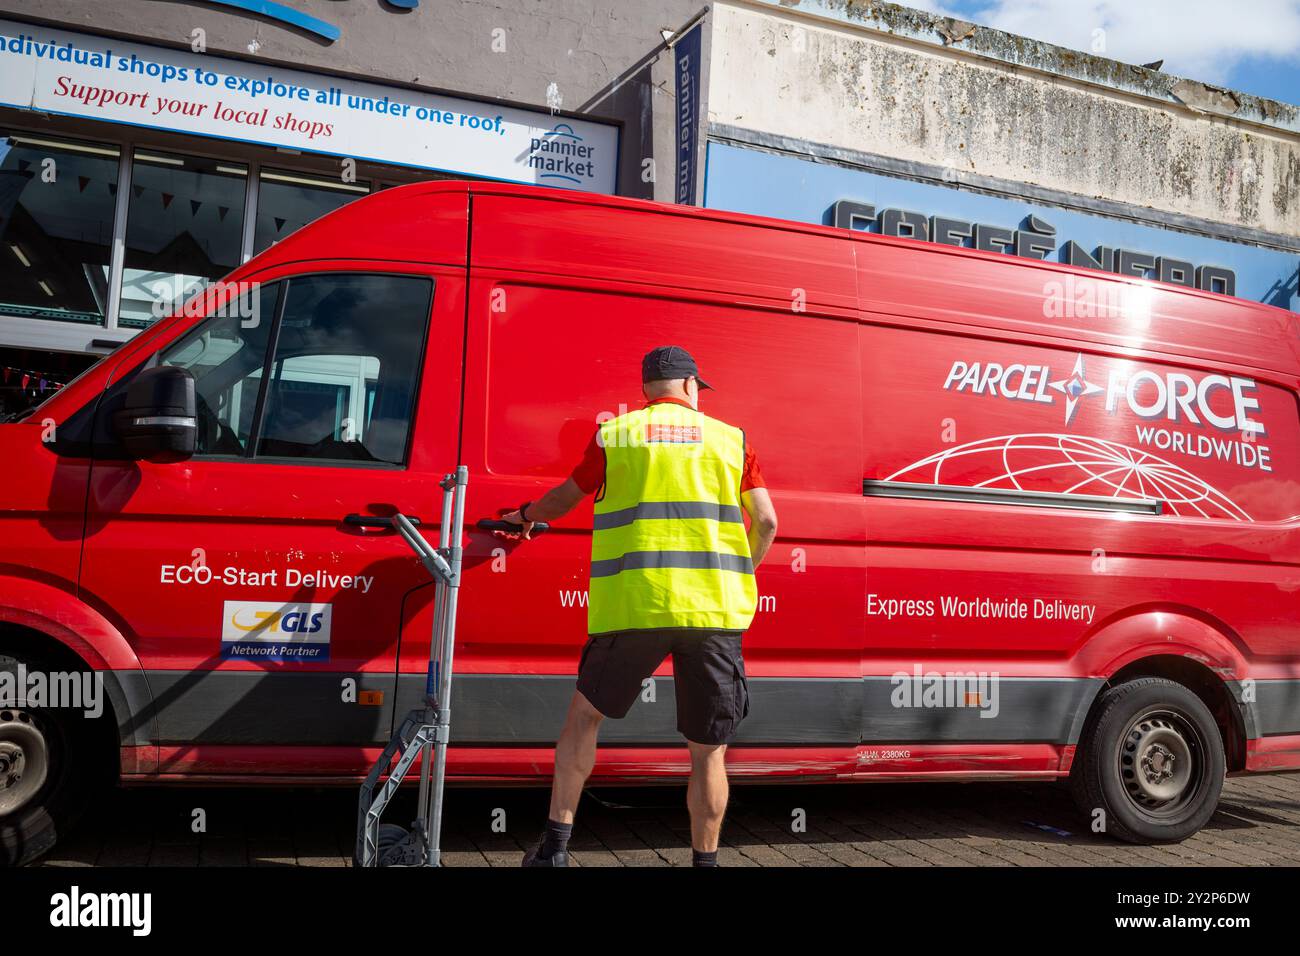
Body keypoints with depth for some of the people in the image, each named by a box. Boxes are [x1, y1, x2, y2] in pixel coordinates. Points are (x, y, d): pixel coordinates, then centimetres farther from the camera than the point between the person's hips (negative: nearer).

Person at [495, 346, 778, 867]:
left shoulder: (614, 434, 10)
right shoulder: (730, 438, 12)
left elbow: (565, 497, 23)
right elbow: (766, 522, 9)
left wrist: (527, 516, 44)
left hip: (633, 604, 0)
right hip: (714, 609, 0)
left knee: (585, 712, 18)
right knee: (708, 747, 11)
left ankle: (555, 844, 21)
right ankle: (705, 858, 18)